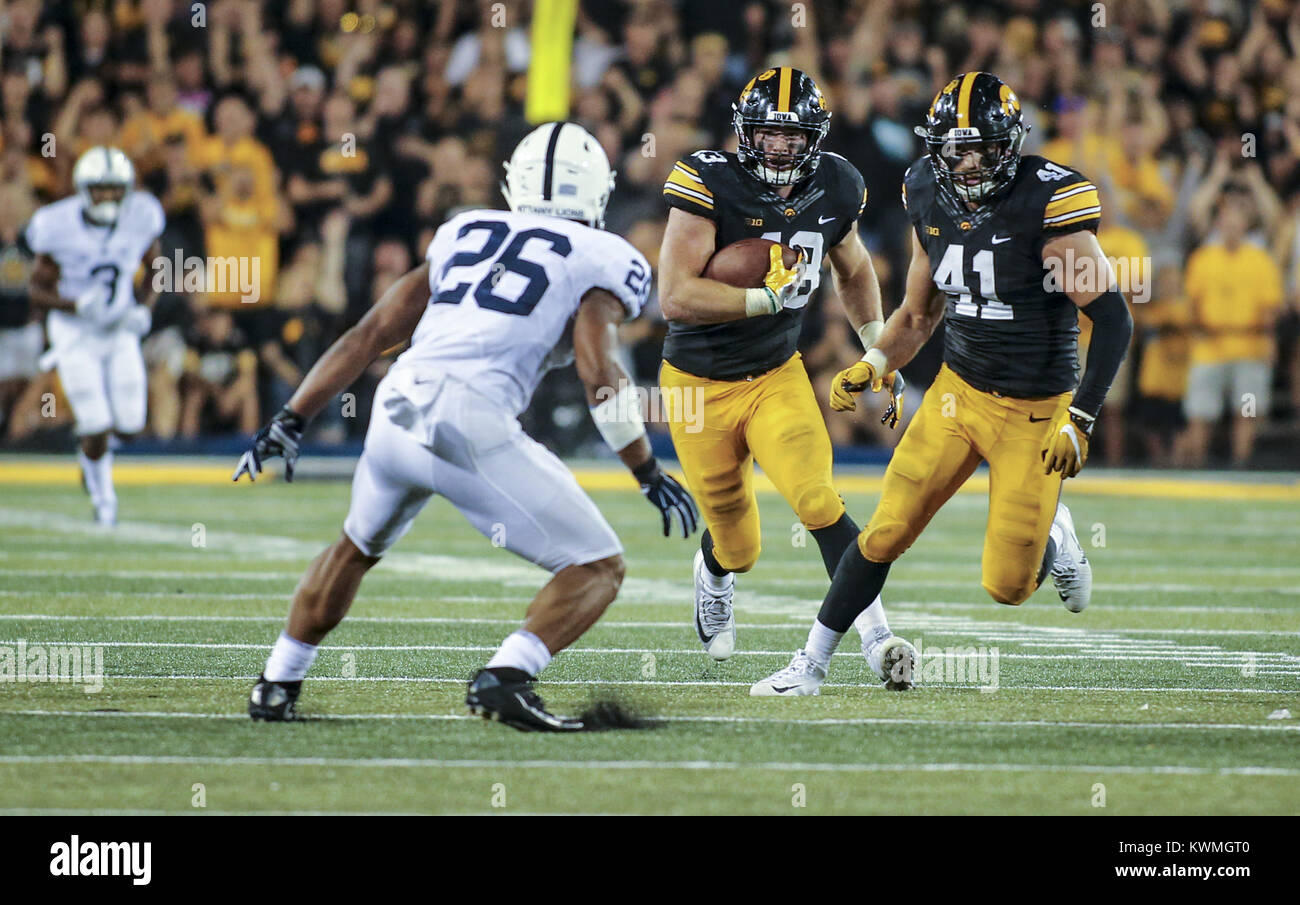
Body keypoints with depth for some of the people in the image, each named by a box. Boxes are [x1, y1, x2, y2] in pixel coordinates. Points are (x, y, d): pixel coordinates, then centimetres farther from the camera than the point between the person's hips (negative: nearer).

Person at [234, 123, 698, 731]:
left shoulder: (465, 233, 24)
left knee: (356, 547, 34)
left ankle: (277, 684, 35)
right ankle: (504, 678, -16)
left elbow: (372, 332, 21)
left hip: (396, 413, 6)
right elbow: (598, 371, -5)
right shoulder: (603, 259, 9)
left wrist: (292, 421, 22)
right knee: (598, 568, 5)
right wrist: (648, 473, 3)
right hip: (474, 429, -6)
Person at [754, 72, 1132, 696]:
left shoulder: (1046, 201, -20)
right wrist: (875, 365, 0)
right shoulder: (931, 203, -1)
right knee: (884, 535, -3)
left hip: (1034, 411, -4)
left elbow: (1113, 320, -18)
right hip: (957, 392, 4)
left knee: (1007, 587, -1)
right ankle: (812, 663, 12)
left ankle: (1055, 537, 33)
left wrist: (1080, 421, -22)